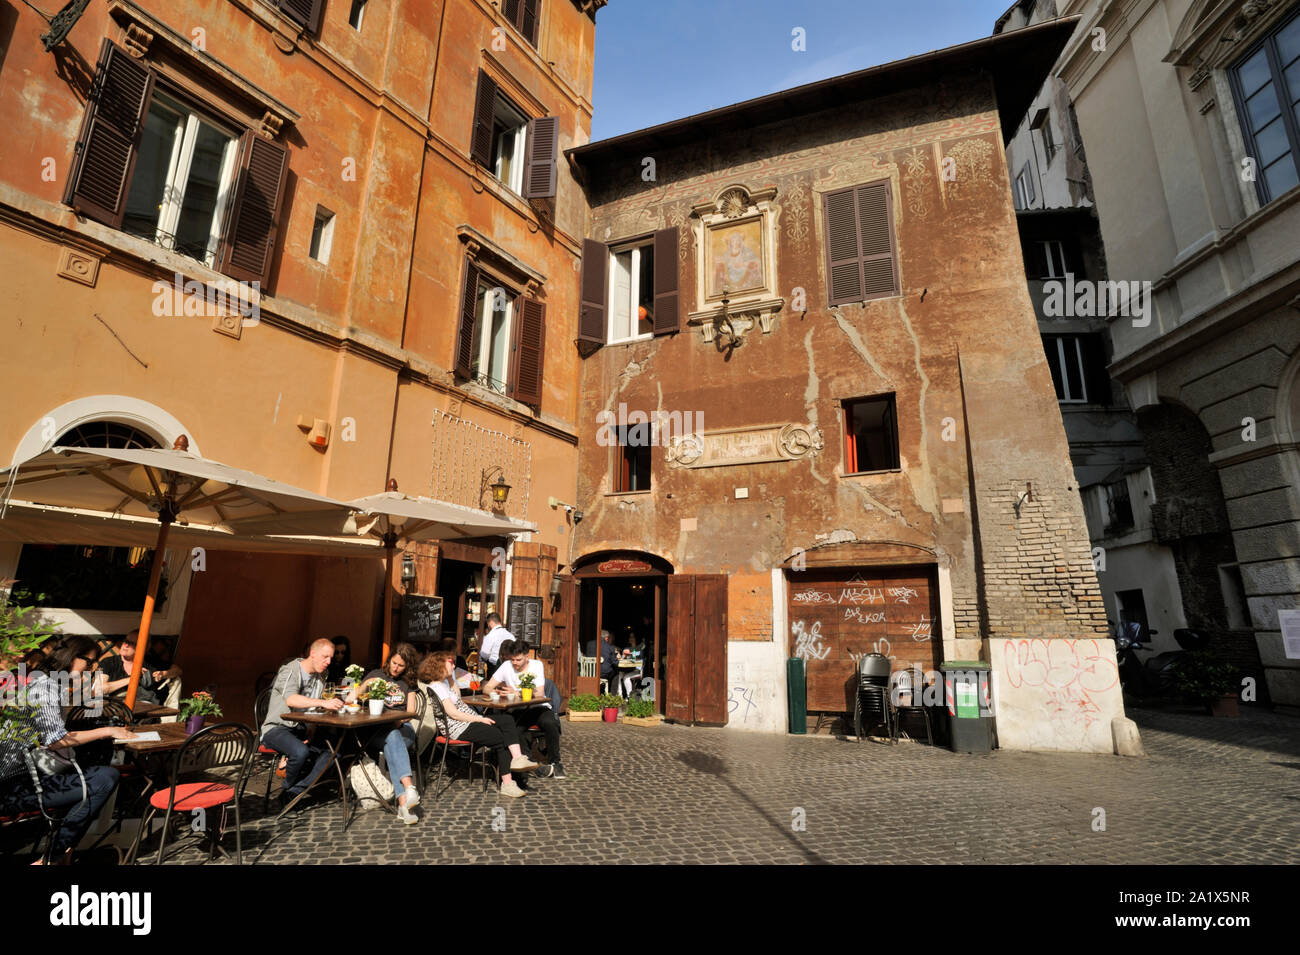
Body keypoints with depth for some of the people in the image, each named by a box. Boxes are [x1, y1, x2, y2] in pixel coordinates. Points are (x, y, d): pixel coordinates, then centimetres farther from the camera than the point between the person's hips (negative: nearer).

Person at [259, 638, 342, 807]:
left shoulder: (319, 677, 13)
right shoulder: (291, 670, -12)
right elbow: (291, 700, -31)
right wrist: (324, 703, -41)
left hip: (301, 730, 7)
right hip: (276, 729, -7)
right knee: (301, 752, -35)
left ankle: (293, 793, -15)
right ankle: (287, 788, -5)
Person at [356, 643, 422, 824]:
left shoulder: (408, 683, 22)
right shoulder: (375, 675, 20)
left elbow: (411, 711, 14)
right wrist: (365, 685, -5)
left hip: (402, 729, 1)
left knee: (391, 747, -36)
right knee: (393, 737, -38)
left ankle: (403, 802, -48)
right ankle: (409, 787, -55)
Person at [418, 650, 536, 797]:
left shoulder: (444, 682, 17)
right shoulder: (437, 686, -13)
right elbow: (453, 713, -19)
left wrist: (451, 676, 16)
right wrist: (480, 719, -16)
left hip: (471, 721, 9)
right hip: (461, 728, -9)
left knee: (507, 720, -11)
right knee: (501, 738, -15)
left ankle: (517, 758, -24)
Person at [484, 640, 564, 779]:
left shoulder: (537, 665, -6)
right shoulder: (506, 666, -1)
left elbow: (539, 694, -14)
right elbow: (487, 688, -2)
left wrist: (514, 692, -21)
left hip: (539, 707, -1)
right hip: (518, 710, 1)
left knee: (550, 723, -31)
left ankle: (555, 763, -10)